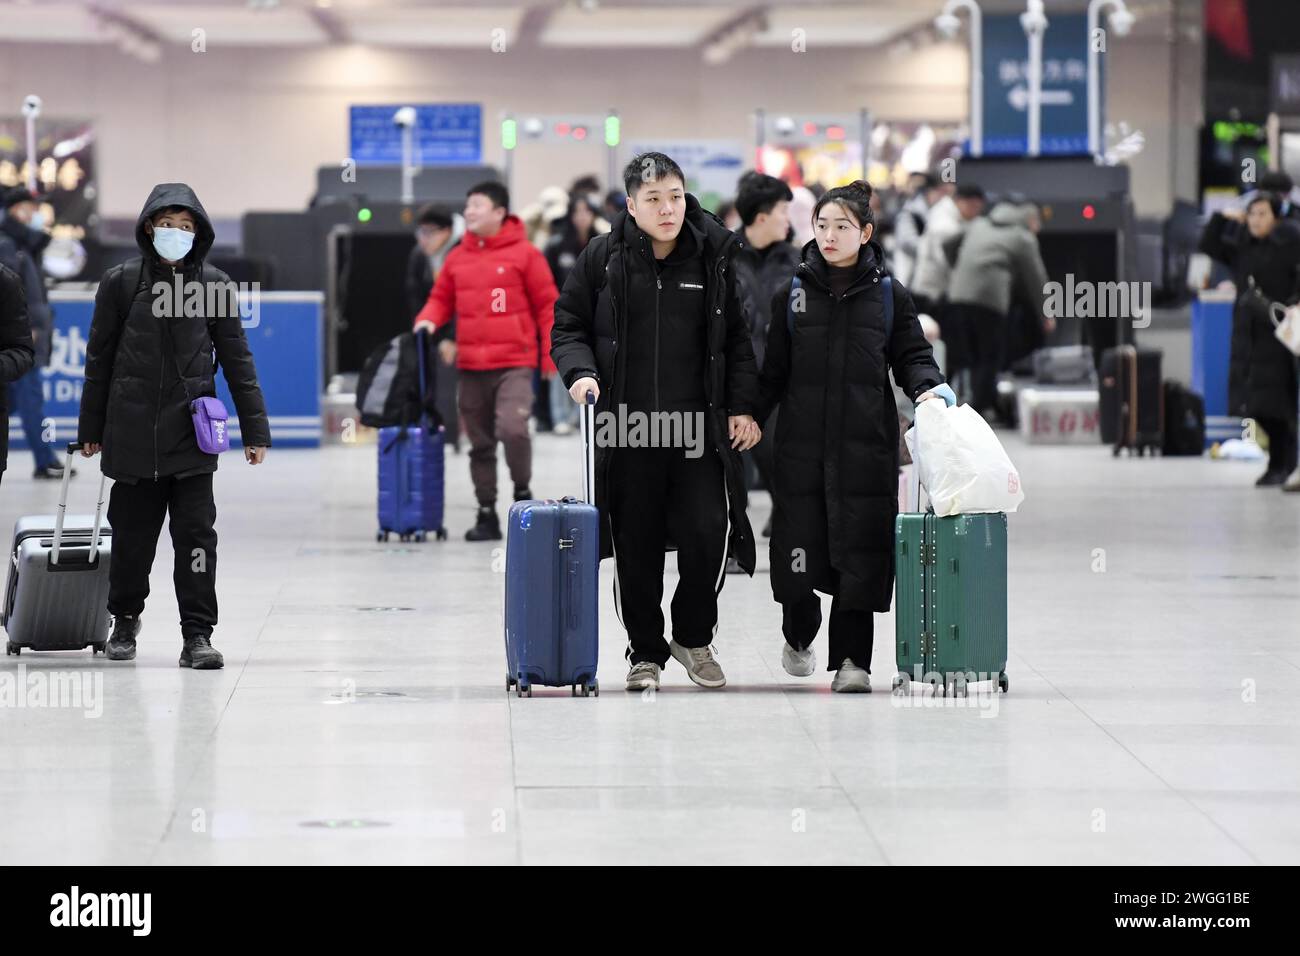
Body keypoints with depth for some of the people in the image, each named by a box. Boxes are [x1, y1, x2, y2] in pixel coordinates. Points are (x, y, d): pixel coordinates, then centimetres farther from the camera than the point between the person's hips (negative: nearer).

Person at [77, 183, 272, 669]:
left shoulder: (213, 283, 3)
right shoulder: (121, 282, 1)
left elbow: (237, 359, 6)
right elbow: (99, 359, 7)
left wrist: (255, 429, 2)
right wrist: (90, 428, 9)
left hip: (192, 430, 0)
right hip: (132, 428, 0)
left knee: (196, 532, -5)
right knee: (133, 530, 9)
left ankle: (198, 634, -1)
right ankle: (125, 618, 29)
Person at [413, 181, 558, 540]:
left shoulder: (524, 254, -3)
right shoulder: (457, 258, 10)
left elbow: (547, 306, -1)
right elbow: (441, 299, 18)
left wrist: (550, 357, -3)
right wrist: (428, 320, -4)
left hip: (514, 364, -5)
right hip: (471, 366, 5)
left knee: (512, 428, -22)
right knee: (481, 443, 8)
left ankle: (522, 490, 3)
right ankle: (487, 515, 17)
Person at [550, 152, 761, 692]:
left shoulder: (713, 258, 5)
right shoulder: (603, 258, 1)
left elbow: (736, 339, 11)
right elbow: (568, 325, 8)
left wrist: (742, 406, 4)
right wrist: (580, 372, -10)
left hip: (699, 426, 0)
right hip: (626, 428, 0)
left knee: (709, 535, -8)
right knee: (636, 546, 5)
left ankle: (695, 638, 15)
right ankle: (645, 653, 19)